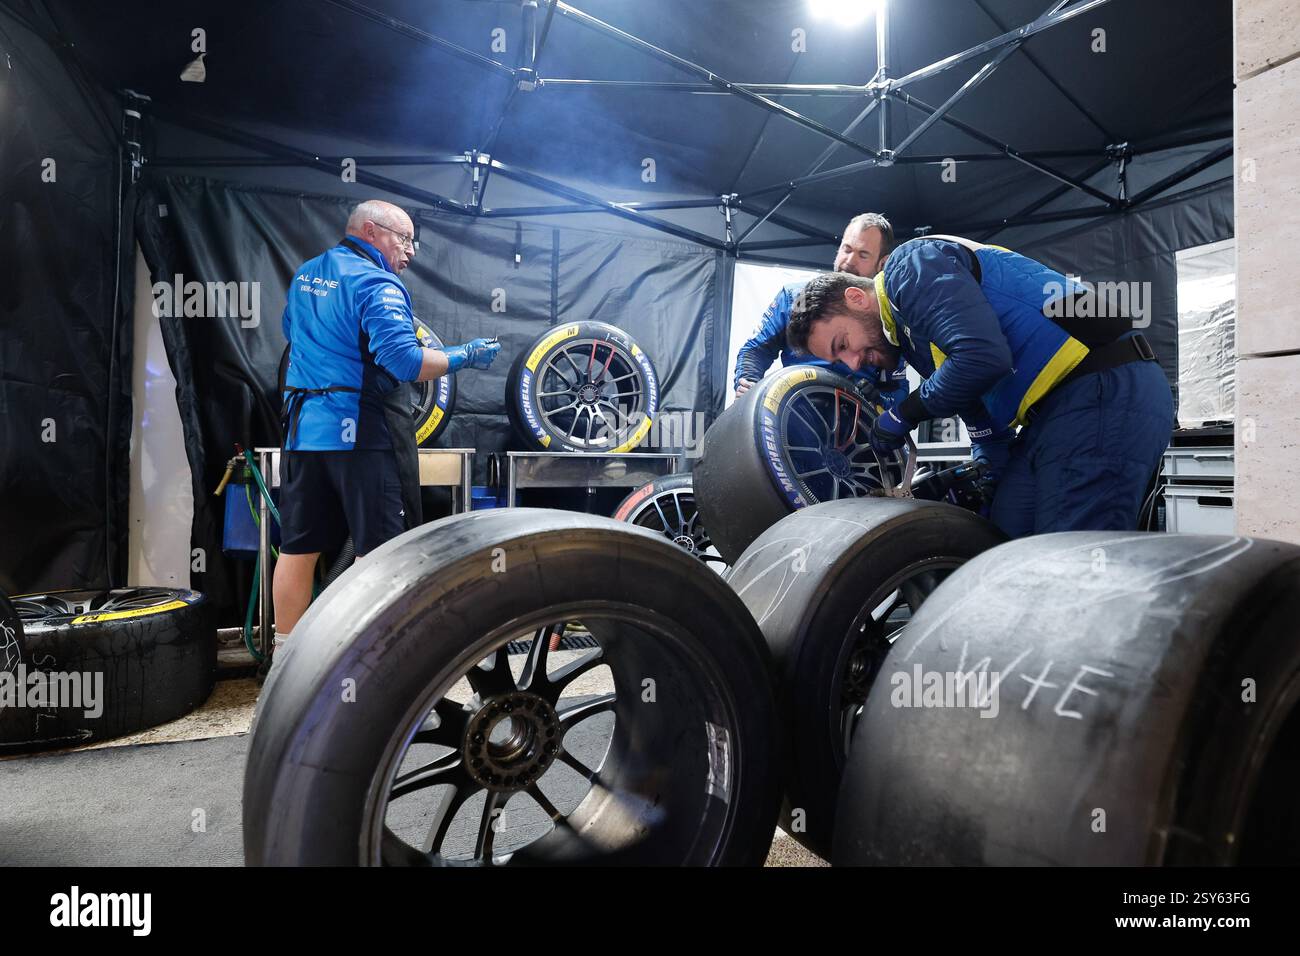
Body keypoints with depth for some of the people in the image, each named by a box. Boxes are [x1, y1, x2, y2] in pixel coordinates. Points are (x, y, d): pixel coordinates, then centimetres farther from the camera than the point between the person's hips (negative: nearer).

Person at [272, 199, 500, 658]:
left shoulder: (305, 274, 15)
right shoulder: (377, 284, -12)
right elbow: (404, 361, -24)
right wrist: (463, 357, -12)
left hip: (302, 430, 8)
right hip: (363, 432, -8)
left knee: (298, 548, 14)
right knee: (379, 551, 0)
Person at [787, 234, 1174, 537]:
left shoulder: (911, 265, -5)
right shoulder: (913, 336, 24)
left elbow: (983, 356, -20)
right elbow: (984, 419, 28)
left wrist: (906, 413, -7)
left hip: (1106, 392, -10)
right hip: (1061, 409, 10)